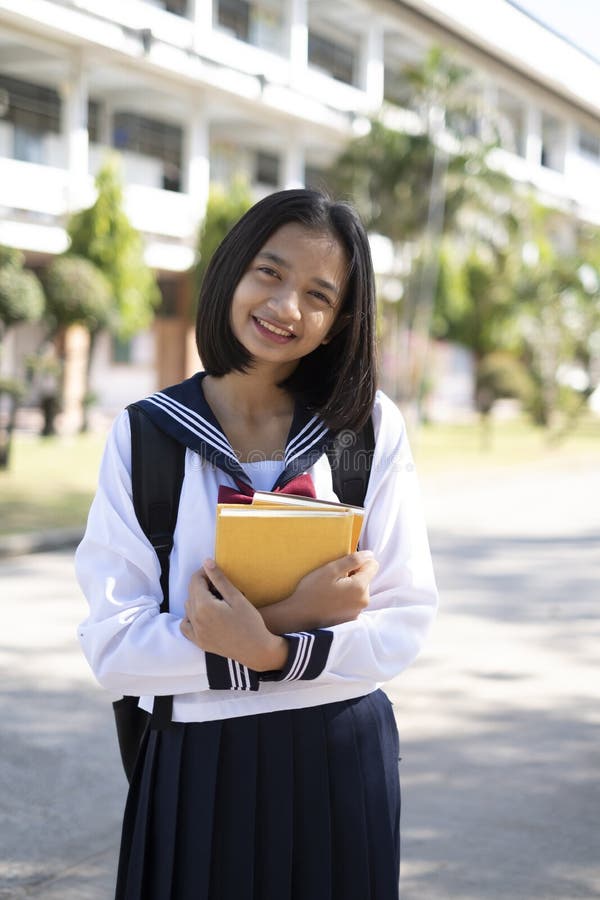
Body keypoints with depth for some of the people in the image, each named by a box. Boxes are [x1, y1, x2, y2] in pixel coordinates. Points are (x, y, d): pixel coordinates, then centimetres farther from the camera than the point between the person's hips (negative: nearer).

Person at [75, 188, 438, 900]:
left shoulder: (372, 429, -2)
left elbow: (407, 619, -6)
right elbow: (113, 645, -11)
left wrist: (271, 647, -22)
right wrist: (297, 621, -20)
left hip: (342, 762, 1)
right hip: (194, 767, -1)